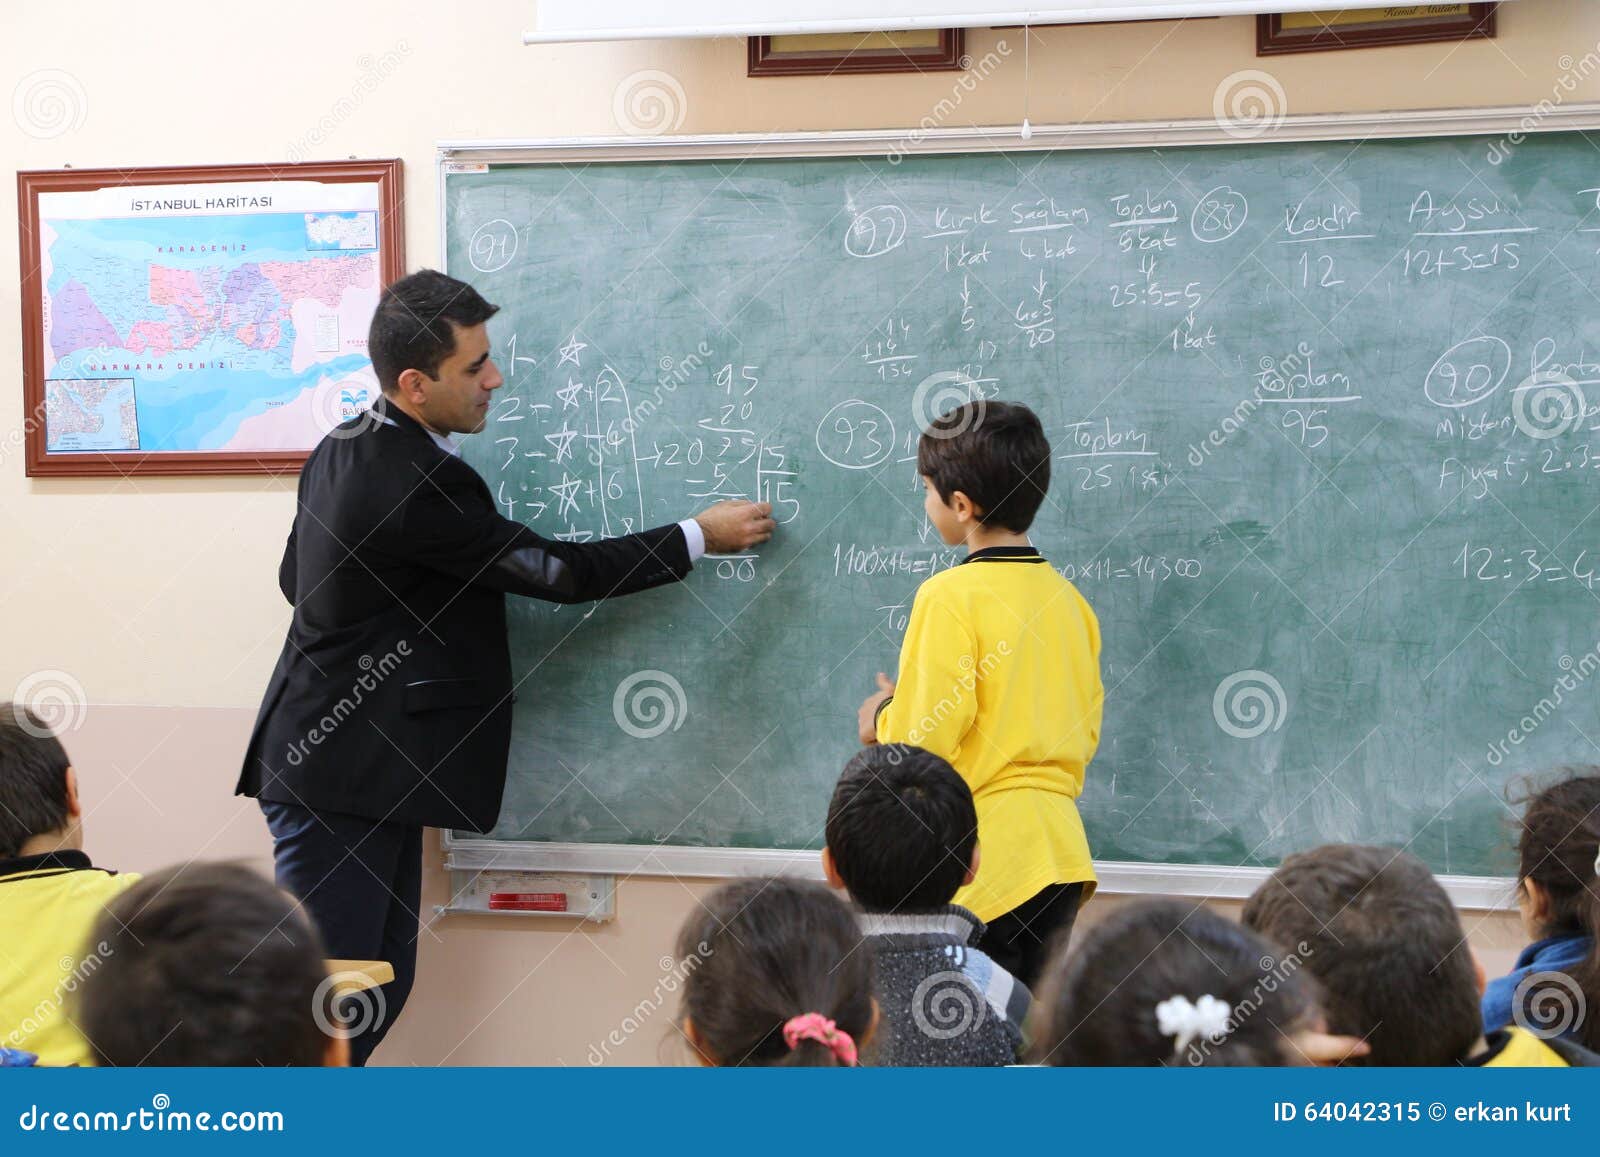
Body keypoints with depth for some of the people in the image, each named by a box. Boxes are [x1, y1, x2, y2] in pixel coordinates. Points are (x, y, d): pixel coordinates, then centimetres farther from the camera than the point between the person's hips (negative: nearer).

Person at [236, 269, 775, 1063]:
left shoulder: (341, 451, 9)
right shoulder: (420, 483, -21)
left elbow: (296, 577, 22)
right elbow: (556, 571, -14)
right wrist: (698, 537, -4)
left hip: (351, 767, 10)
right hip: (339, 783, -10)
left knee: (381, 982, 12)